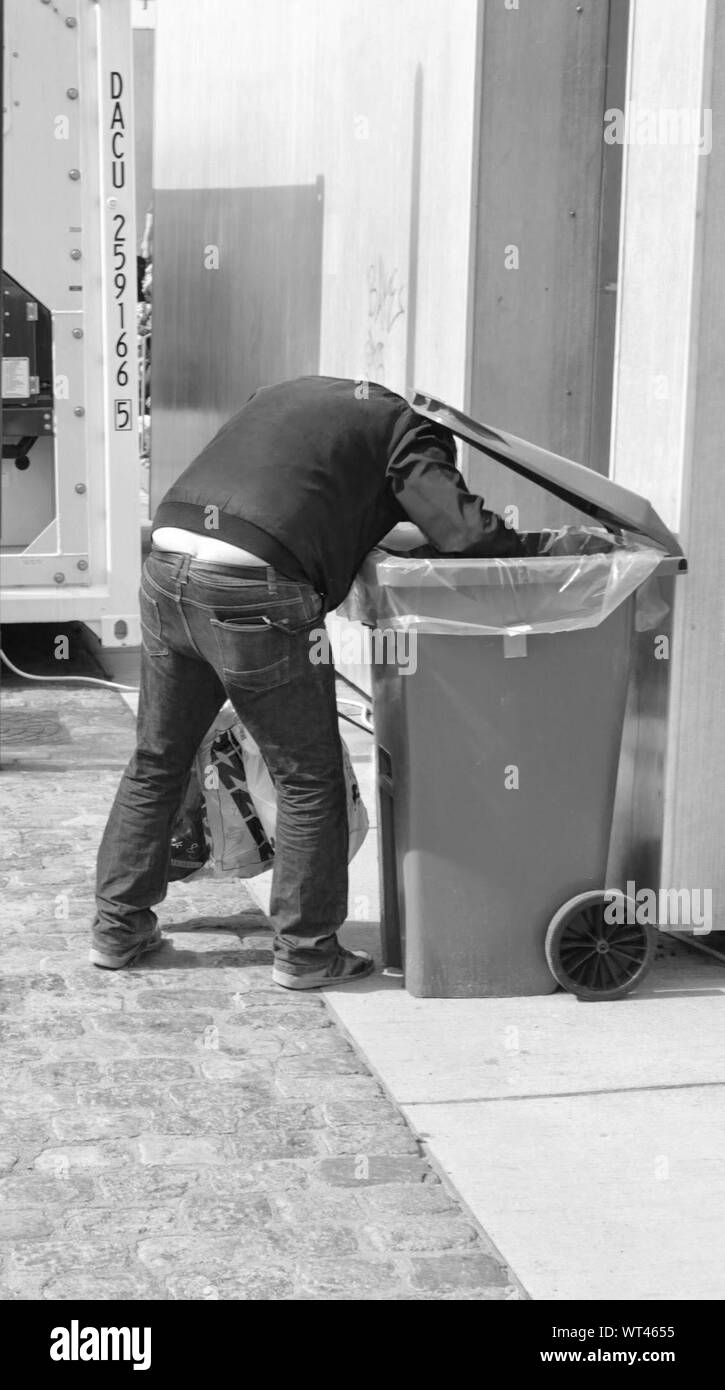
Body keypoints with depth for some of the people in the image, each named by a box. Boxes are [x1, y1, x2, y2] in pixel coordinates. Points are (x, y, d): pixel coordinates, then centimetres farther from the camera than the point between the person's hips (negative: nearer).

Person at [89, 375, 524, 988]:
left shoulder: (293, 392, 29)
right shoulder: (405, 429, 7)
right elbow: (467, 531, -5)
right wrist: (519, 548, 13)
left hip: (165, 565, 7)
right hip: (251, 592, -7)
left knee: (157, 760, 21)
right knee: (309, 779, 9)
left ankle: (119, 925, 31)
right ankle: (304, 949, 18)